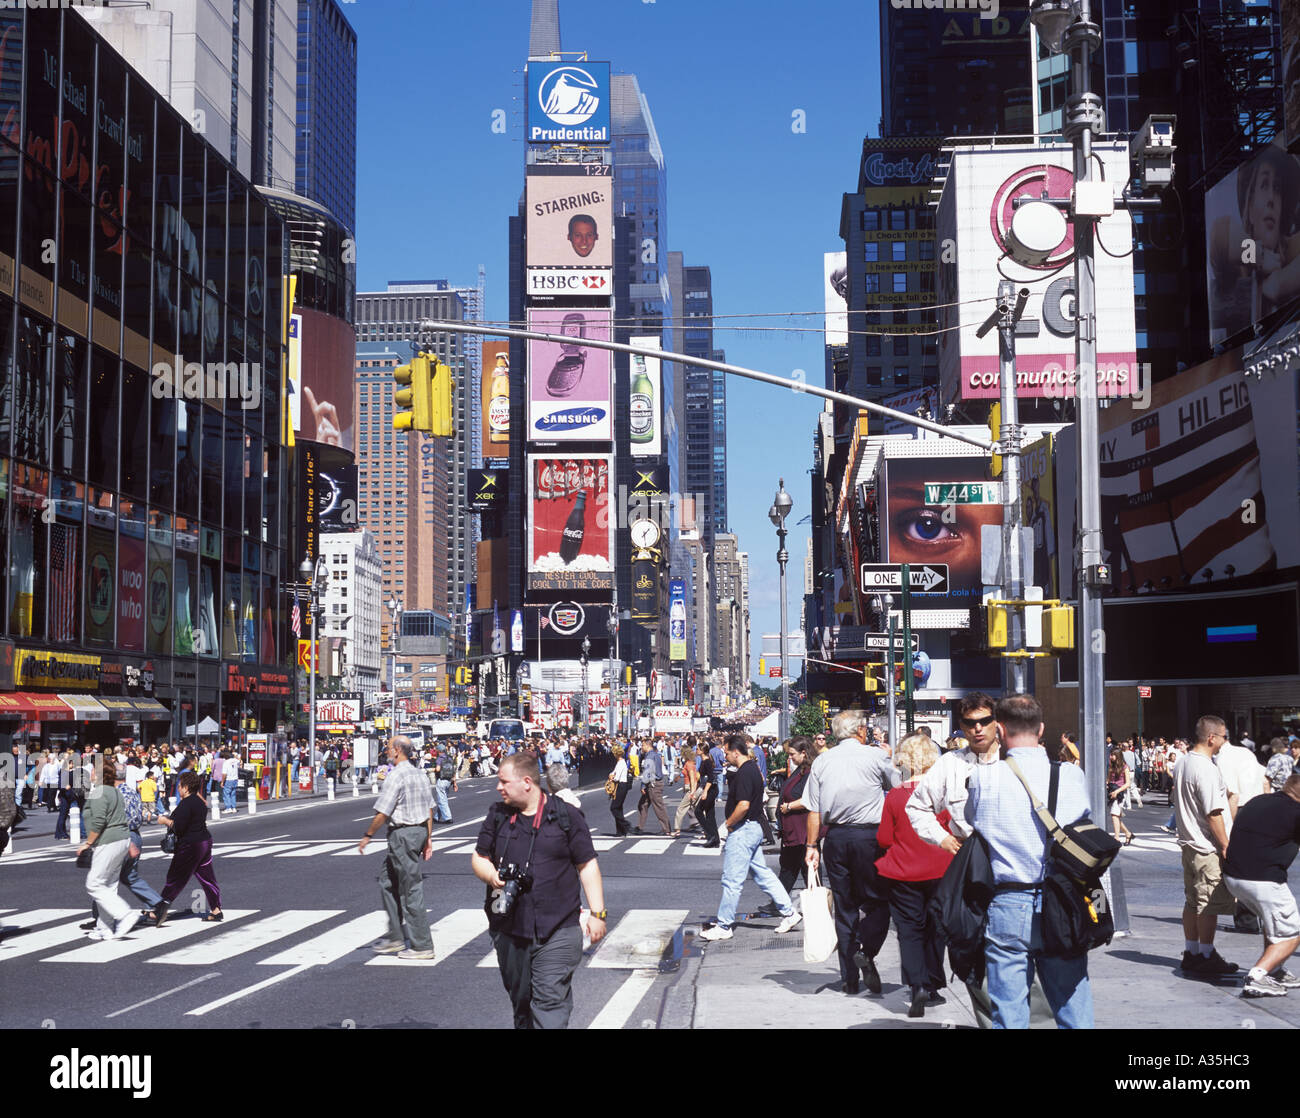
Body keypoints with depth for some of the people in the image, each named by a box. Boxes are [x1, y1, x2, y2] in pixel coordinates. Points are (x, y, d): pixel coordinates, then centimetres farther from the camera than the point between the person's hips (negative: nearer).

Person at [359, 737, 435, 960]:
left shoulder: (396, 776, -15)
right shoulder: (419, 774, 12)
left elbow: (383, 813, -16)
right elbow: (429, 810, 14)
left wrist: (367, 836, -4)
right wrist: (428, 838, 18)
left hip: (402, 834, -9)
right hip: (419, 830, 9)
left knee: (411, 890, -3)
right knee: (387, 881, 18)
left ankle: (422, 946, 1)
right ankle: (395, 939, 20)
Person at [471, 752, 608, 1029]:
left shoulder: (566, 816, -1)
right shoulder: (497, 816, 9)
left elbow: (587, 866, 3)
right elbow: (479, 857, 15)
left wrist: (597, 913, -3)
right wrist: (490, 875, -9)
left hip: (557, 933, -4)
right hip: (509, 931, 4)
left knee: (550, 1001, -11)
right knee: (521, 1003, 13)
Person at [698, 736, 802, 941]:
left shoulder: (744, 773, -19)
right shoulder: (753, 767, 12)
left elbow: (743, 805, -27)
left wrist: (727, 825, -14)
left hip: (744, 830, -11)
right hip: (755, 829, 11)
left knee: (732, 880, -3)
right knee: (762, 874, 16)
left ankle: (723, 926, 3)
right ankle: (789, 912, 18)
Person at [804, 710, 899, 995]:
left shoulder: (821, 761, 7)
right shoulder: (874, 756, -2)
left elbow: (814, 810, 5)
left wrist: (812, 845, 10)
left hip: (835, 837, 4)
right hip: (869, 834, -4)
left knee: (844, 907, 8)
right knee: (877, 901, 6)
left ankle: (849, 979, 10)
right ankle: (866, 951, -17)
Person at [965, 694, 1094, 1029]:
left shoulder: (983, 777, -6)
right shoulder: (1071, 775, -1)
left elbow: (970, 824, 9)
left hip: (1008, 907, -1)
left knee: (1009, 1015, 5)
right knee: (1075, 1013, 9)